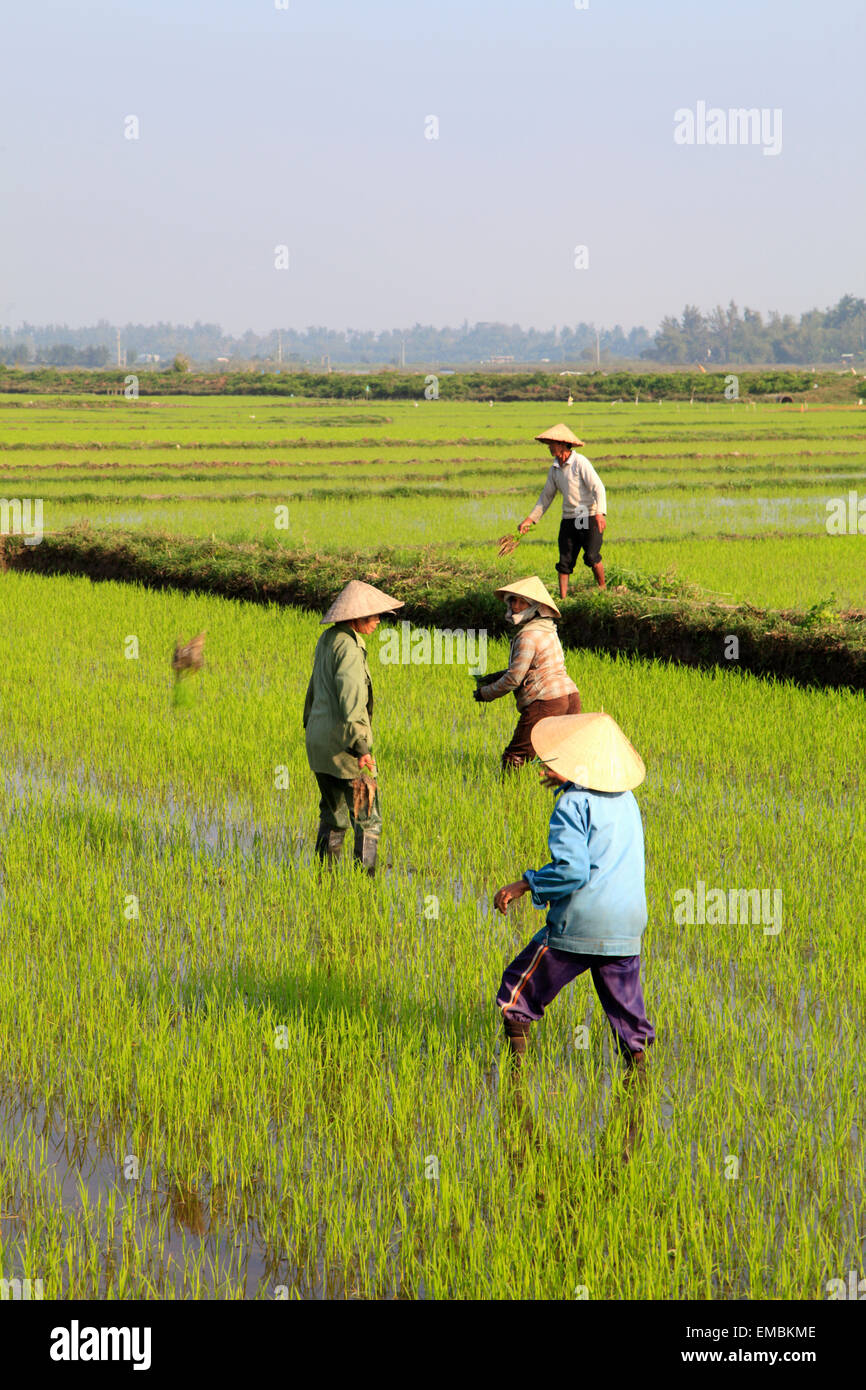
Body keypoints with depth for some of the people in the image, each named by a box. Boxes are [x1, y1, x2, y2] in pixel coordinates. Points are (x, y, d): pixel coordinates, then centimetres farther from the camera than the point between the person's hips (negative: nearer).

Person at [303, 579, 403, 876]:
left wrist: (310, 726, 34)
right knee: (367, 818, -4)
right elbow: (351, 699, -25)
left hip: (318, 741, 9)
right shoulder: (348, 646, -16)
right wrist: (361, 748, -27)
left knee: (333, 817, 18)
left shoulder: (327, 639, 12)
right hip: (341, 744, -9)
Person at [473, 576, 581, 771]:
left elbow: (514, 678, -11)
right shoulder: (547, 629, 18)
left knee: (514, 756, -4)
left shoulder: (528, 636, -12)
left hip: (546, 703, -10)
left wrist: (486, 693, 3)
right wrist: (497, 676, 20)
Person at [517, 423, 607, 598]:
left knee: (591, 557, -14)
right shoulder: (554, 469, 10)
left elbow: (598, 488, -17)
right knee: (565, 561, 0)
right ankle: (563, 598, 1)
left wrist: (600, 513, -30)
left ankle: (602, 589, 7)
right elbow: (546, 496, 18)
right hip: (569, 519, 7)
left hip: (589, 517, -7)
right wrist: (530, 519, 11)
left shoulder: (580, 462, -11)